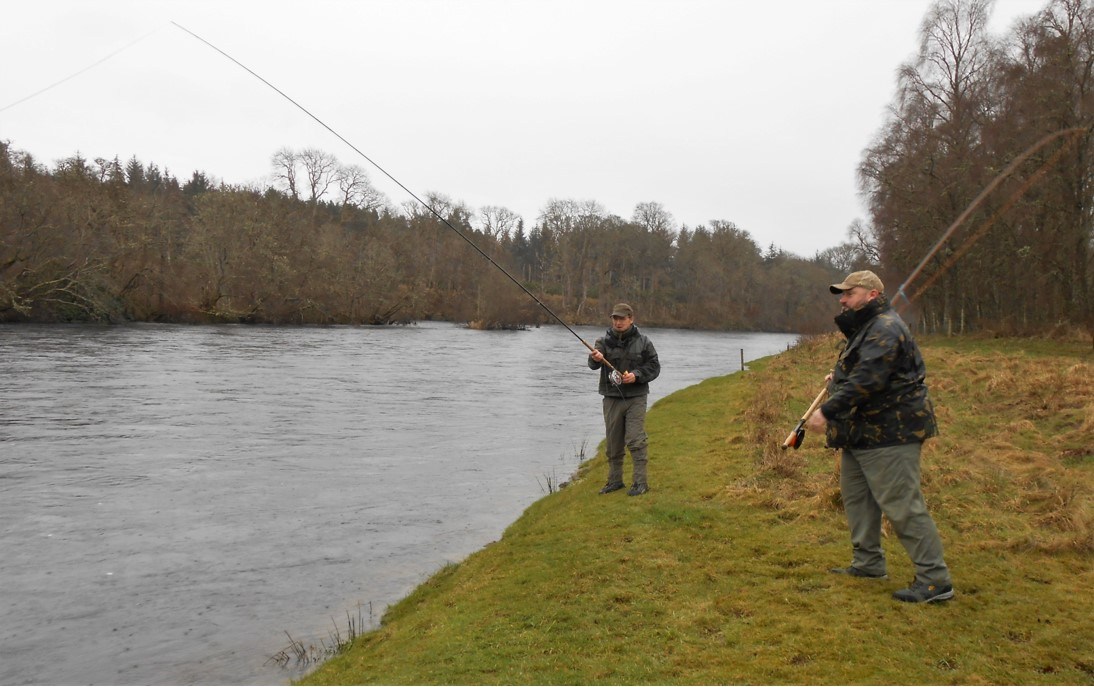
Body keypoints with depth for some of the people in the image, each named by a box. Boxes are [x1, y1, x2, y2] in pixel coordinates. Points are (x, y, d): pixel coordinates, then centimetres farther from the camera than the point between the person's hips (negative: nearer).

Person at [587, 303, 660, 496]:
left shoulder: (643, 341, -1)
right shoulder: (604, 341, 0)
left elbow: (654, 367, 1)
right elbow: (593, 364, -15)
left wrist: (636, 375, -16)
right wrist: (595, 359, -39)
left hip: (635, 397, -2)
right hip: (612, 398, 2)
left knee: (636, 441, -7)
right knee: (613, 442, 10)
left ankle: (640, 482, 2)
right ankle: (615, 480, 23)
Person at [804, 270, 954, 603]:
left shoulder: (884, 329, -18)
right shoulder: (865, 328, 18)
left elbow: (868, 379, -29)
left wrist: (828, 410, -30)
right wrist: (840, 377, 18)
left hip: (890, 432, -11)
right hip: (864, 432, 11)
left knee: (902, 505, -9)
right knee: (856, 495, 17)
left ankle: (935, 580, -2)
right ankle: (868, 562, 28)